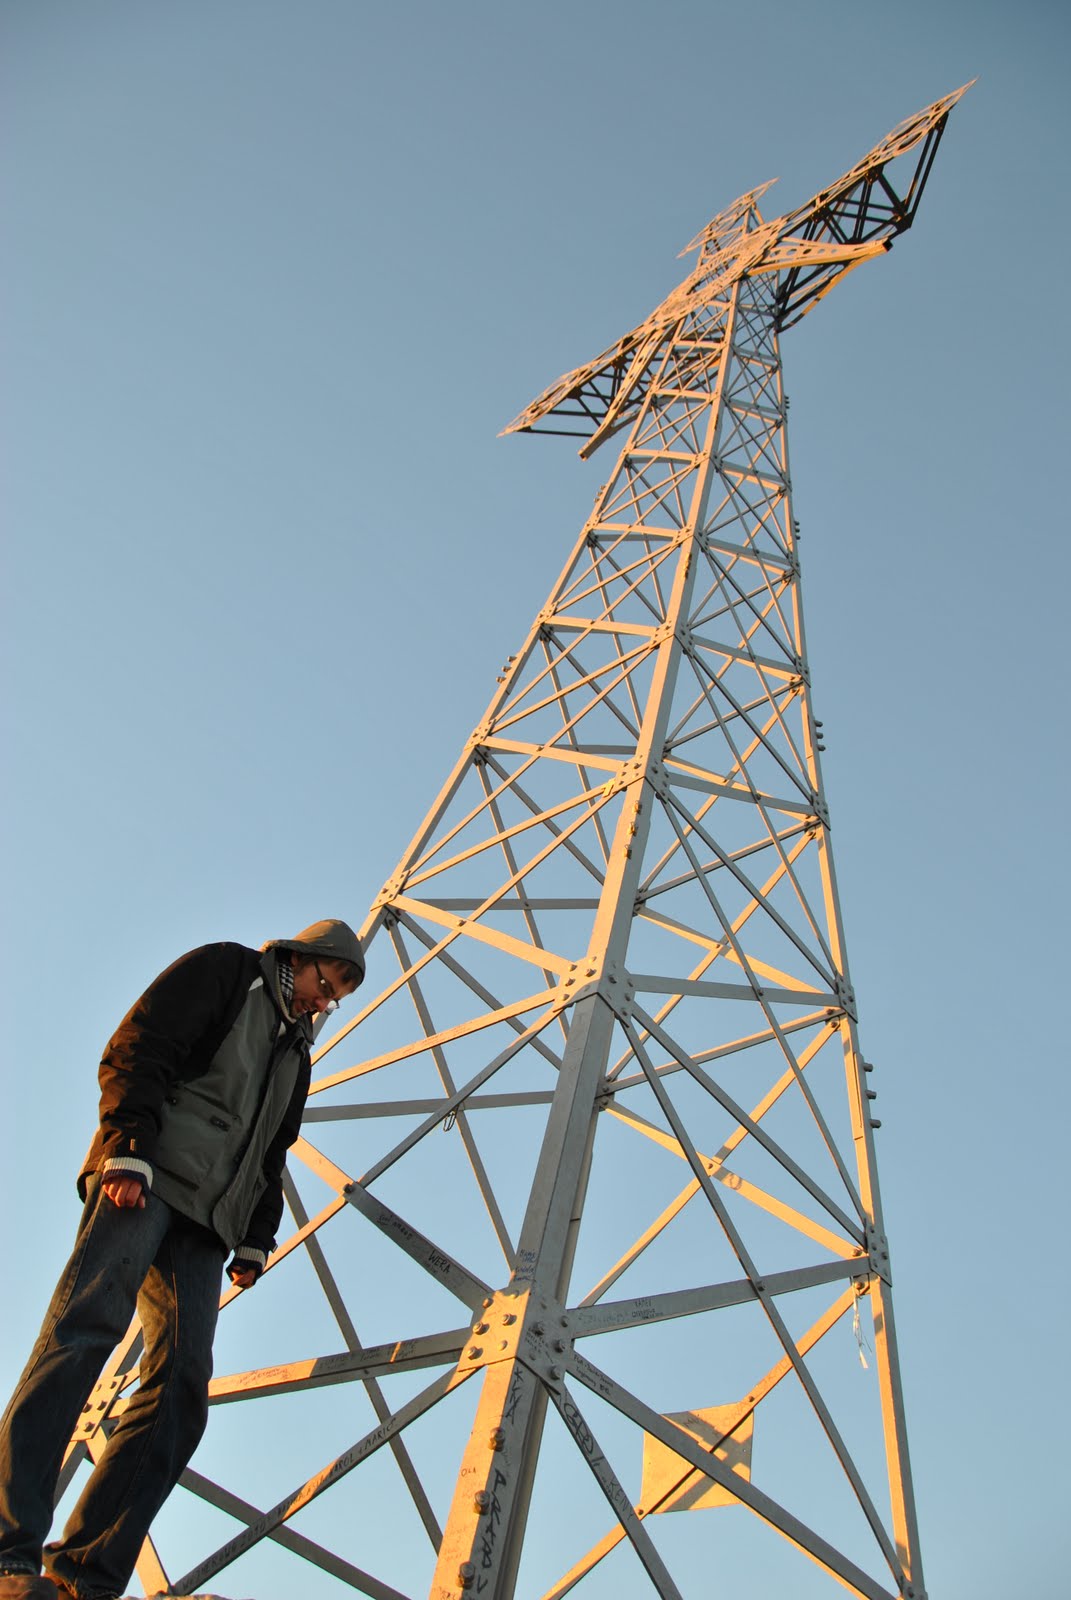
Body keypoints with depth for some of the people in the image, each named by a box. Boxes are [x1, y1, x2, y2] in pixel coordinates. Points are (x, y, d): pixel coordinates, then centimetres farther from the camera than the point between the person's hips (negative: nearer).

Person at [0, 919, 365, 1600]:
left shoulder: (296, 1053, 30)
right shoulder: (225, 971, 9)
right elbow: (136, 1049, -5)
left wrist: (255, 1239, 12)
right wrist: (128, 1147, -18)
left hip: (206, 1221, 7)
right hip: (143, 1177, -7)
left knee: (183, 1381, -8)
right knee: (90, 1320, -23)